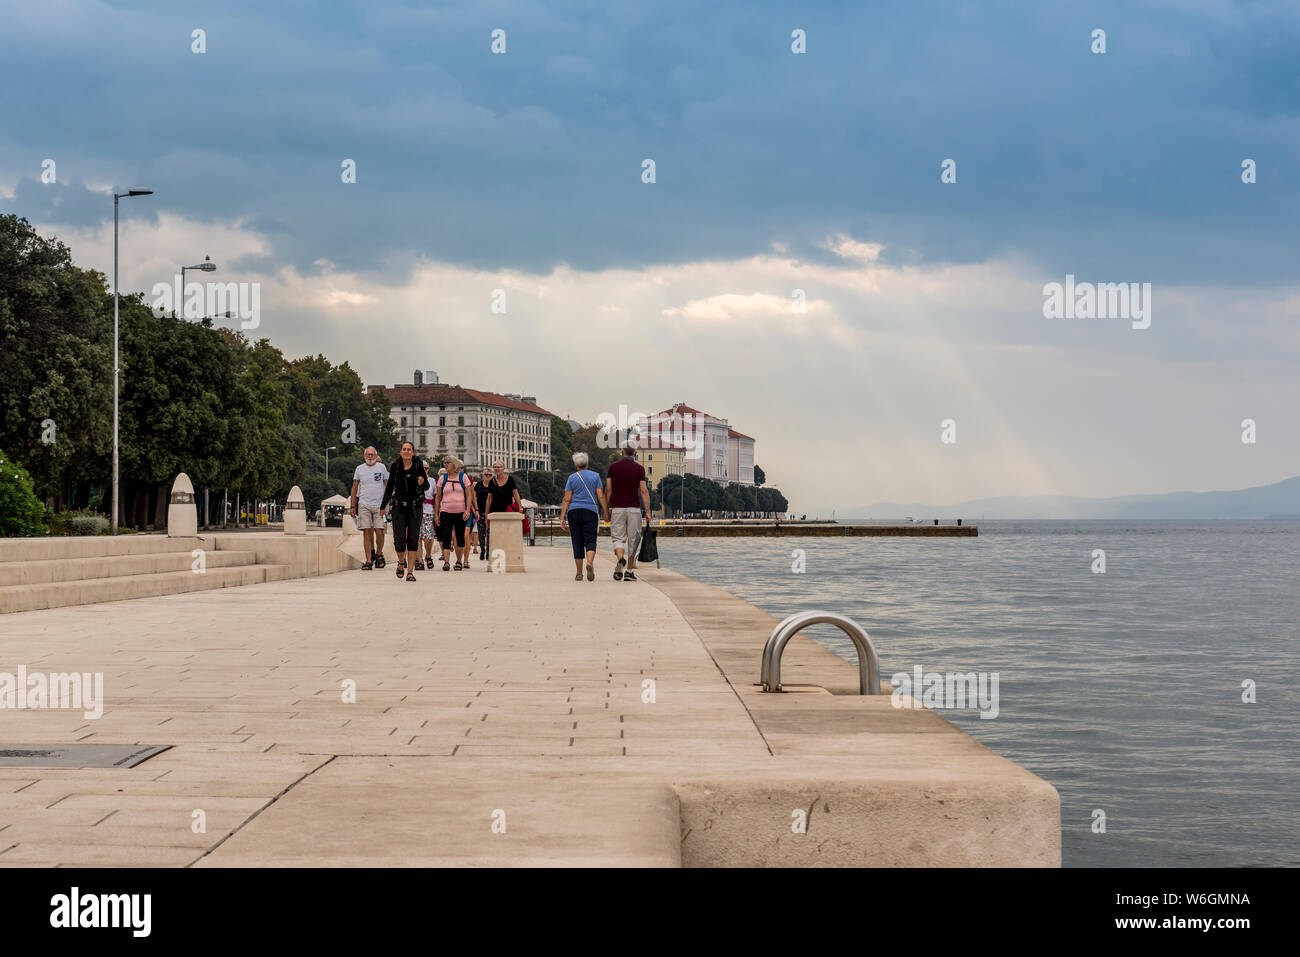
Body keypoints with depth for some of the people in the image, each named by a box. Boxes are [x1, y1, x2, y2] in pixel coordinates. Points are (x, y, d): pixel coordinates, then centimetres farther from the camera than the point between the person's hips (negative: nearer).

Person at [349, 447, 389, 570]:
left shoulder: (382, 467, 5)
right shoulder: (359, 469, 8)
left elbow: (387, 486, 8)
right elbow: (354, 488, 13)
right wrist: (353, 506, 9)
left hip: (379, 505, -1)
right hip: (364, 505, 1)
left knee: (379, 531, -8)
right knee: (367, 531, -2)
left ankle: (379, 553, 17)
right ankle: (369, 560, 0)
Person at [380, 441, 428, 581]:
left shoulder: (418, 466, -2)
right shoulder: (395, 467, 2)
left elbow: (426, 486, 1)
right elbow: (390, 487, 9)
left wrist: (423, 481, -23)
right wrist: (383, 506, 8)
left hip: (415, 507, -1)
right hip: (399, 507, 1)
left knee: (413, 539, -2)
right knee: (399, 539, -6)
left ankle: (410, 571, 2)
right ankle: (401, 562, 24)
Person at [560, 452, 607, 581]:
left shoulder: (572, 478, 4)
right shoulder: (595, 476, 5)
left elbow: (567, 499, 0)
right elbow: (600, 496, -1)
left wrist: (562, 517, -1)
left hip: (574, 512, 1)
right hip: (591, 511, -1)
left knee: (577, 543, 6)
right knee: (590, 541, -1)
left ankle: (579, 574, 8)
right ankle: (590, 563, -30)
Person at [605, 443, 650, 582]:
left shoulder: (613, 467, 4)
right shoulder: (639, 468, 0)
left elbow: (609, 490, 2)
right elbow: (643, 491, -5)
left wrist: (607, 510, 9)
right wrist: (648, 511, -2)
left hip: (617, 508, 1)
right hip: (634, 508, -1)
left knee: (618, 537, 4)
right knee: (633, 539, 8)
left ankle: (620, 558, -27)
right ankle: (630, 571, 10)